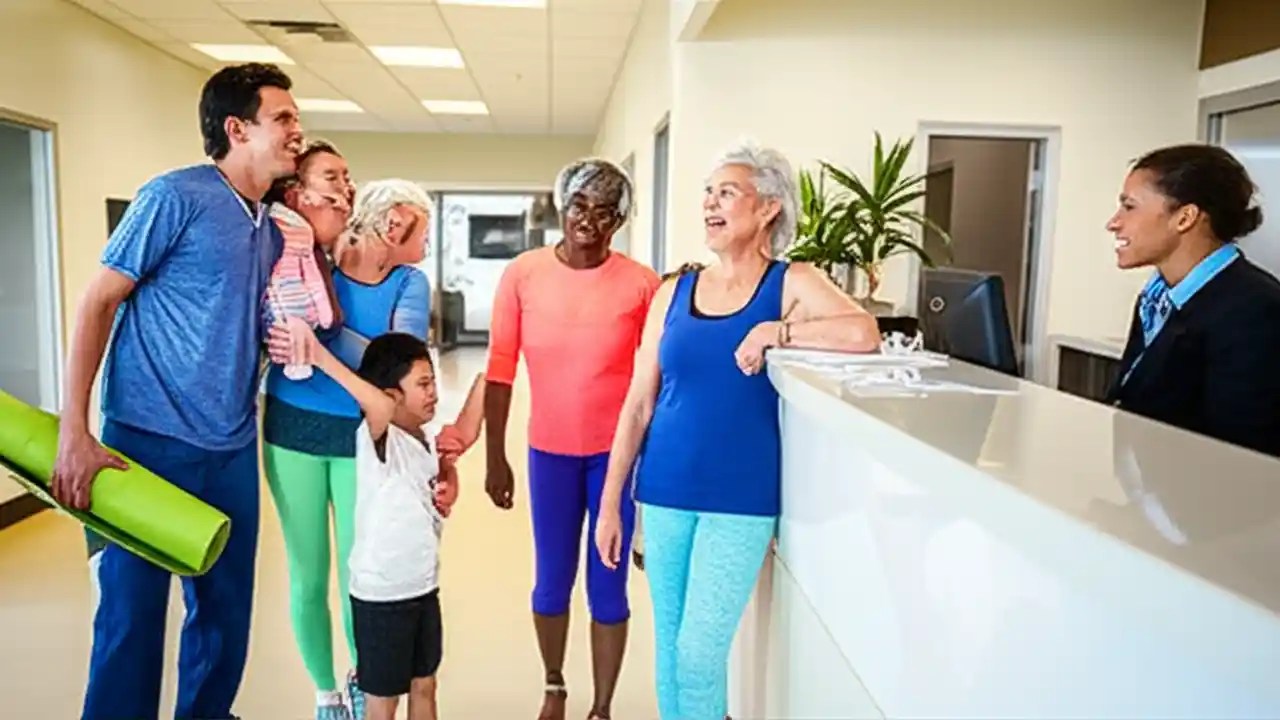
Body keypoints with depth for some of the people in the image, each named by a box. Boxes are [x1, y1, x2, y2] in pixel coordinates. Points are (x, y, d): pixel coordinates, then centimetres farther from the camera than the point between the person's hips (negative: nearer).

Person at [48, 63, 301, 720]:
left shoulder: (273, 228, 11)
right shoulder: (176, 196, -9)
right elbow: (98, 302, -10)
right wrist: (74, 432, -16)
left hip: (232, 448, 7)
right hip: (149, 440, -6)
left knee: (227, 609, 14)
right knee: (132, 612, 3)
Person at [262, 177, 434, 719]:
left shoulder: (409, 284, -4)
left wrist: (326, 336, -30)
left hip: (360, 436, 1)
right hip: (293, 429, -1)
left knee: (359, 572, 4)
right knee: (308, 575, 7)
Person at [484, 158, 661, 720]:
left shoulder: (642, 283, -8)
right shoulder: (523, 274, -6)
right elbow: (500, 371, -2)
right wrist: (495, 458, -1)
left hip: (617, 451, -1)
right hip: (550, 451, 1)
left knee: (607, 585, 9)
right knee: (551, 580, 15)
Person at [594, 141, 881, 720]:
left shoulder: (792, 283, -4)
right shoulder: (673, 292, 4)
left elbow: (863, 334, -24)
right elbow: (638, 405, 4)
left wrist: (775, 332, -15)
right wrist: (610, 501, 3)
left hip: (741, 497, -3)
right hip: (665, 491, 4)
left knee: (699, 652, 0)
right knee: (669, 649, 14)